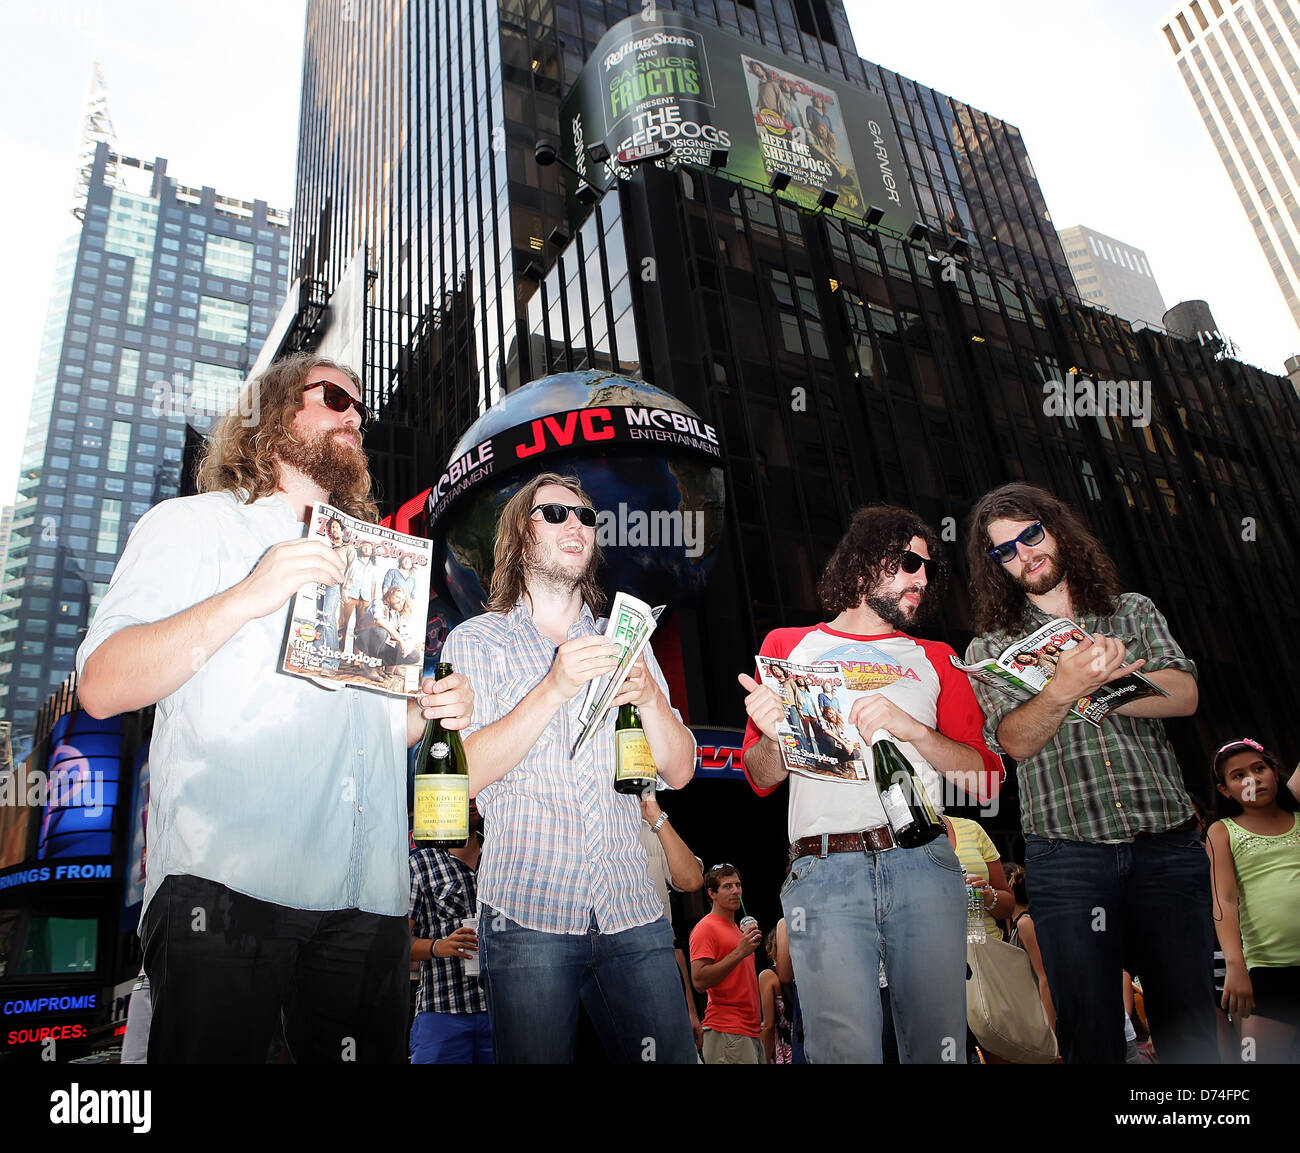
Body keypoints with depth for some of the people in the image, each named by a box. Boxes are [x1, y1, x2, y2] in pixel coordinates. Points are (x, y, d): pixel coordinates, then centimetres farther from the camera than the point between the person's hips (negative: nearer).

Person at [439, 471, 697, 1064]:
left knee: (670, 1053, 3)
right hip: (527, 910, -3)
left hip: (632, 910, 3)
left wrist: (650, 698, -11)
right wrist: (555, 688, -19)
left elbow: (679, 771, 8)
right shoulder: (474, 641, 4)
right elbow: (465, 773, -9)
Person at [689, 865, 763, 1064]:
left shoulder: (738, 929, 20)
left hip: (751, 1031, 9)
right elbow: (699, 981, -20)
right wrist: (739, 953, -22)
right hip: (727, 1033, -9)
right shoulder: (706, 928, -9)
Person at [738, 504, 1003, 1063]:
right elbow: (761, 778, 14)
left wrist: (912, 728, -7)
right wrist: (775, 736, -10)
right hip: (823, 872, -2)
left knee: (938, 1045, 0)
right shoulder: (788, 645, 16)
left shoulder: (935, 660, 20)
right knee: (845, 1049, -11)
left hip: (924, 864, 2)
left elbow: (987, 777, 10)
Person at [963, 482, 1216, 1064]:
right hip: (1068, 856, -2)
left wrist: (1091, 683, -14)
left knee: (1190, 1023, 7)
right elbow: (1016, 739, -8)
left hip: (1168, 845, 2)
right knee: (1090, 1030, 2)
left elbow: (1183, 694, -1)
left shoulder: (1134, 612, 15)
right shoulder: (989, 650, 8)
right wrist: (1065, 687, -25)